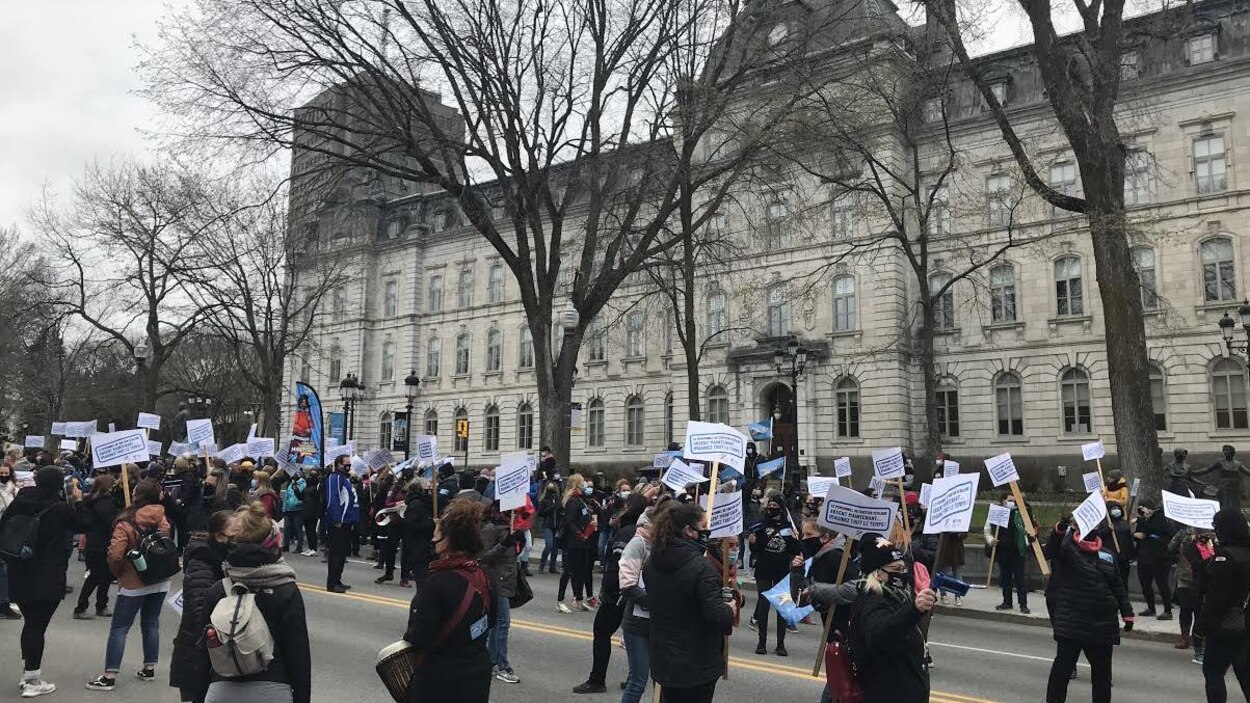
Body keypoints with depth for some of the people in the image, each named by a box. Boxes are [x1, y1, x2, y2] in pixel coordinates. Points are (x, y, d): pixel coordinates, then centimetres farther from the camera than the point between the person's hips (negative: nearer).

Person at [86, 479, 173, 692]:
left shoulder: (127, 523, -17)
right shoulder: (162, 519, -3)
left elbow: (115, 555, -19)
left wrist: (117, 573, -1)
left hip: (134, 584, -5)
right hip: (160, 581, 5)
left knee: (119, 629, 4)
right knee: (151, 625, 16)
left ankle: (109, 677, 6)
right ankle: (149, 669, 24)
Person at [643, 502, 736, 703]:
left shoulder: (651, 563, 0)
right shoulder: (700, 568, -24)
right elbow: (715, 615, -26)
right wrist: (730, 611, -3)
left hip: (663, 658, 7)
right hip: (697, 664, -6)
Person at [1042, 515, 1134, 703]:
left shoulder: (1107, 554, 12)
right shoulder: (1068, 547, -4)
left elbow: (1118, 586, 16)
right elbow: (1051, 550, -27)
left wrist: (1127, 613, 10)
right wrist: (1059, 530, -46)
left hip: (1103, 622, 5)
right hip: (1072, 621, -5)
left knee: (1102, 669, 13)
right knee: (1063, 666, 0)